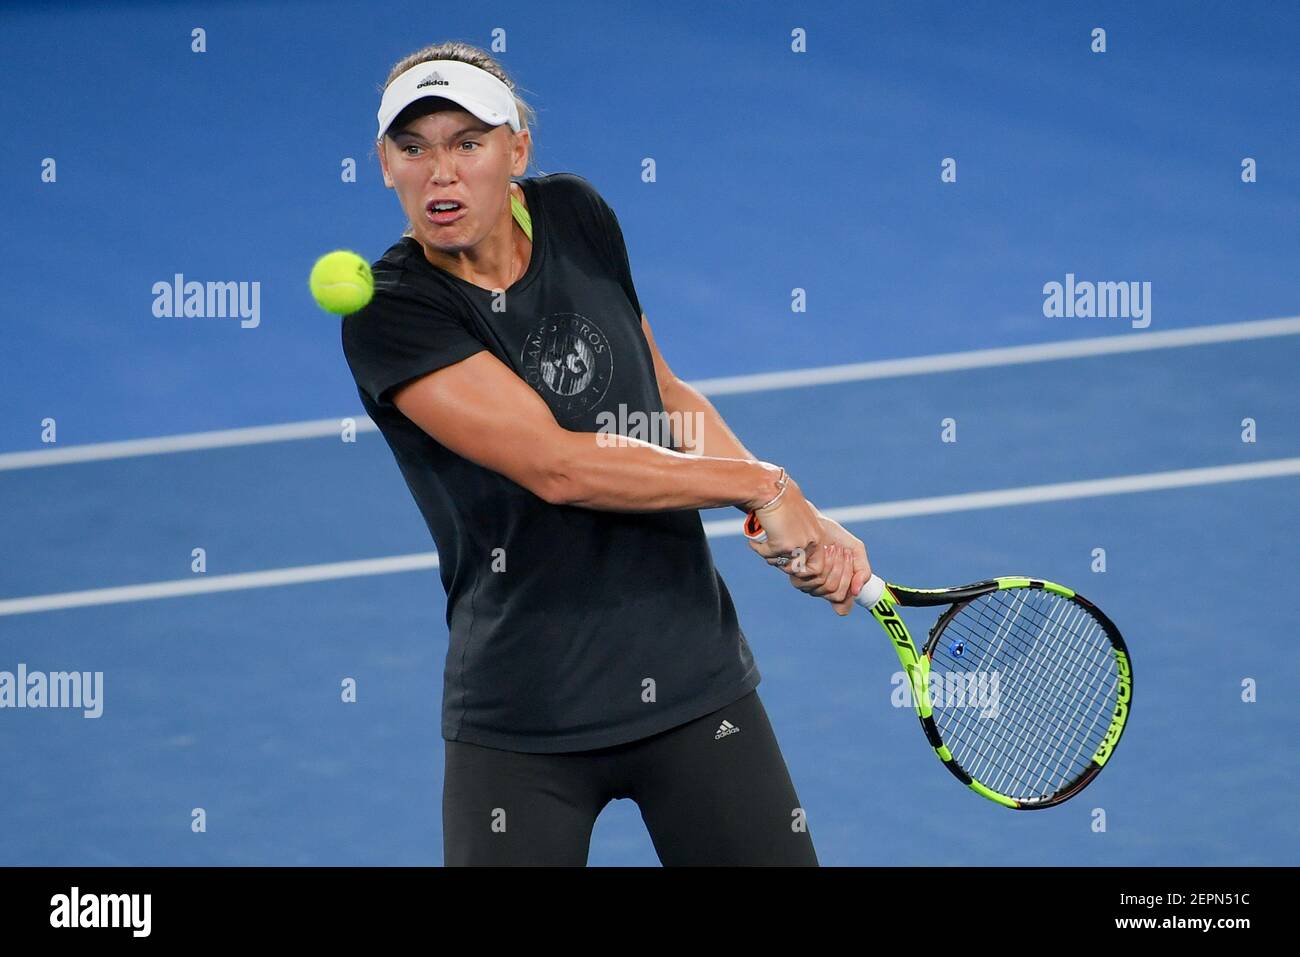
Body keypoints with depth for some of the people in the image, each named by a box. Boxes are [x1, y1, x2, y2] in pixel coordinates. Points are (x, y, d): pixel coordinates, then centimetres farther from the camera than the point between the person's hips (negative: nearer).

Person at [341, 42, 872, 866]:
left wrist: (807, 523, 4)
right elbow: (556, 465, -24)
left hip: (697, 679, 4)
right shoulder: (391, 315, -15)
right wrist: (762, 486, -18)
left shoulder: (577, 217, 2)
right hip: (522, 726, -4)